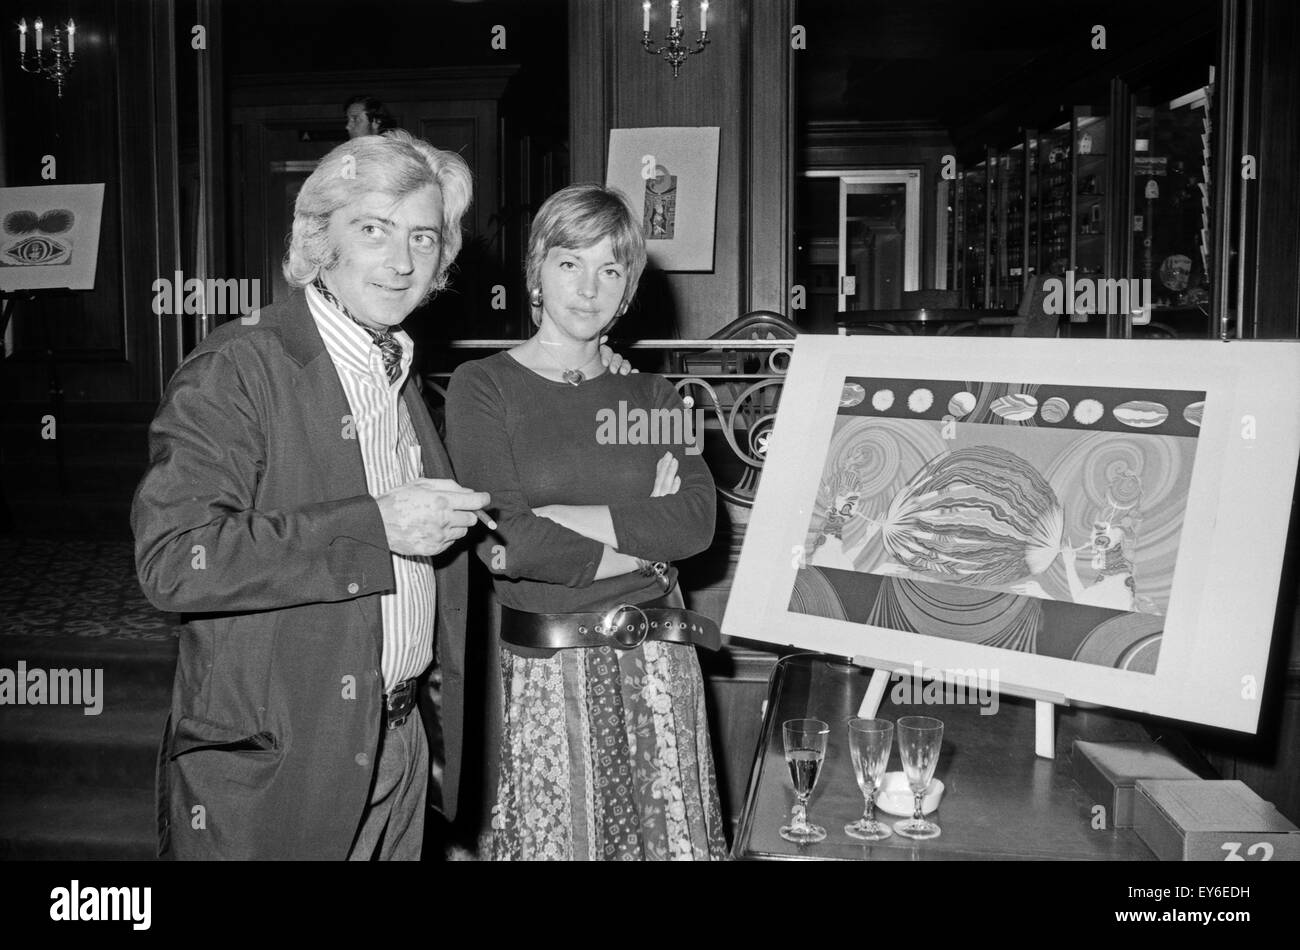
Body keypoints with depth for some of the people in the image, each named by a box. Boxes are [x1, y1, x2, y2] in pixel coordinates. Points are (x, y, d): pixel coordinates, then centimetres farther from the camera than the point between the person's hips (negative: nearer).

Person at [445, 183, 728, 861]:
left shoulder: (652, 395, 10)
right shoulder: (482, 386, -2)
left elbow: (698, 520, -6)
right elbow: (507, 540, -14)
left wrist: (560, 517, -15)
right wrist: (642, 534, -7)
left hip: (657, 661, 4)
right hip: (546, 668, -3)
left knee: (672, 837, 10)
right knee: (555, 838, 6)